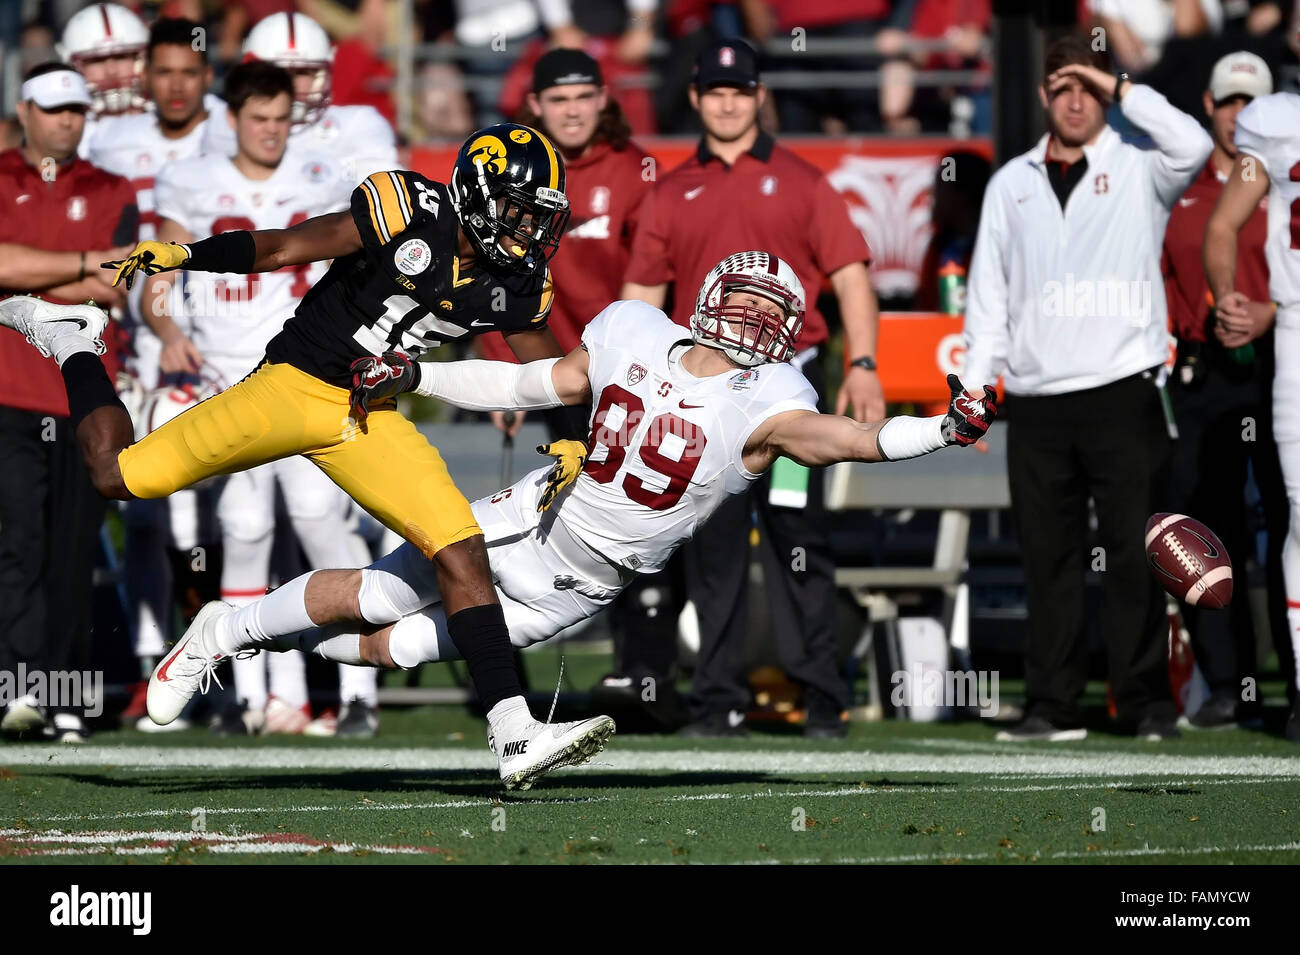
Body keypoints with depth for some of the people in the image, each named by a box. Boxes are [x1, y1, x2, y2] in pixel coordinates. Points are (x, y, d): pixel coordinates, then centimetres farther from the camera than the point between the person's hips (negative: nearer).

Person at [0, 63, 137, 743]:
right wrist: (85, 264, -6)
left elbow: (115, 289, 0)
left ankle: (66, 700, 9)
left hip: (86, 395, 3)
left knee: (74, 551, 4)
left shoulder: (112, 195, 14)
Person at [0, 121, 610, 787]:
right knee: (120, 477, -5)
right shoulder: (410, 212, -16)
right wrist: (181, 254, -26)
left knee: (461, 549, -12)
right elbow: (285, 248, -14)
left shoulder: (516, 287, 2)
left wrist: (570, 441, -2)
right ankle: (70, 341, 23)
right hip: (295, 383, -5)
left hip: (372, 420, 5)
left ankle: (516, 738, -11)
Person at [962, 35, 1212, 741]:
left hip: (1122, 391, -3)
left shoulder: (1137, 169, 6)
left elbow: (1192, 146, -17)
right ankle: (1052, 705, 7)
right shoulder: (1011, 184, 17)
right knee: (1048, 558, 3)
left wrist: (1124, 91, -8)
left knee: (1132, 552, -5)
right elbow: (988, 290, 16)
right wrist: (976, 385, 8)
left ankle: (1147, 701, -1)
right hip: (1036, 401, 3)